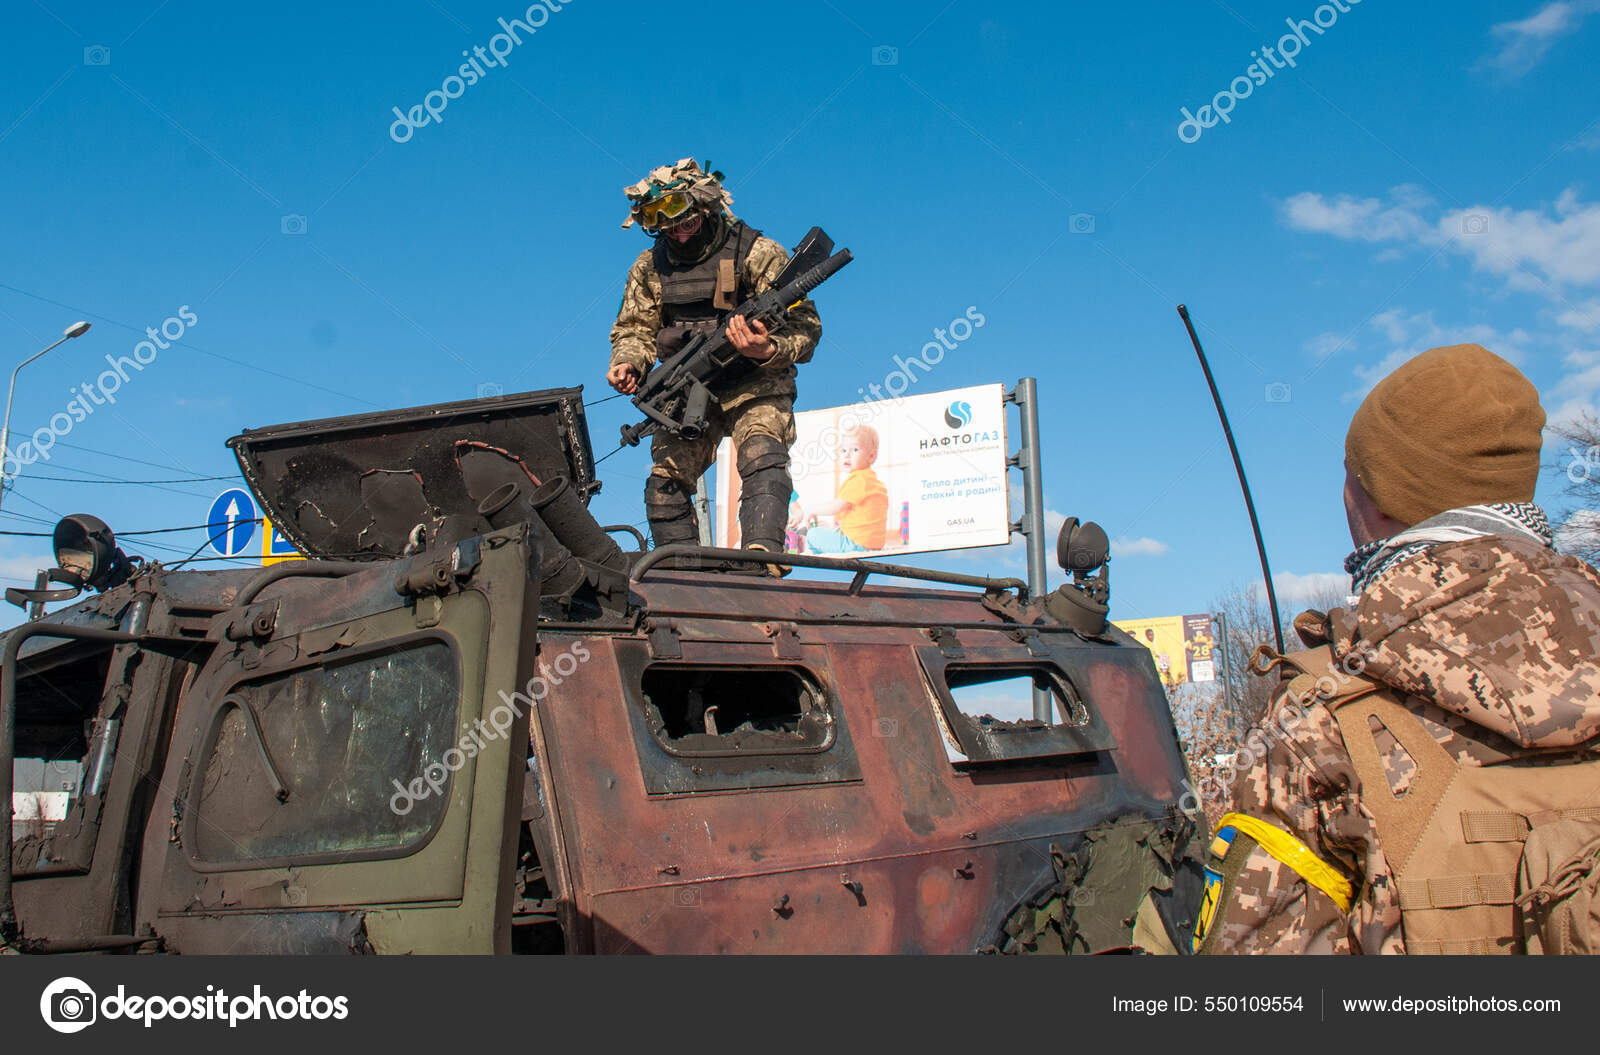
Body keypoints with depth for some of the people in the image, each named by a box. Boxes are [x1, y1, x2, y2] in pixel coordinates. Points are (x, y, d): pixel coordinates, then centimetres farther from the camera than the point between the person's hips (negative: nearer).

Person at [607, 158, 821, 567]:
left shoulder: (758, 253, -9)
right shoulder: (650, 266, 6)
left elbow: (804, 327, -11)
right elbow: (635, 329, 12)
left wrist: (767, 351, -33)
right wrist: (627, 364, -12)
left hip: (754, 388, -4)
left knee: (763, 463, -26)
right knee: (666, 478, -4)